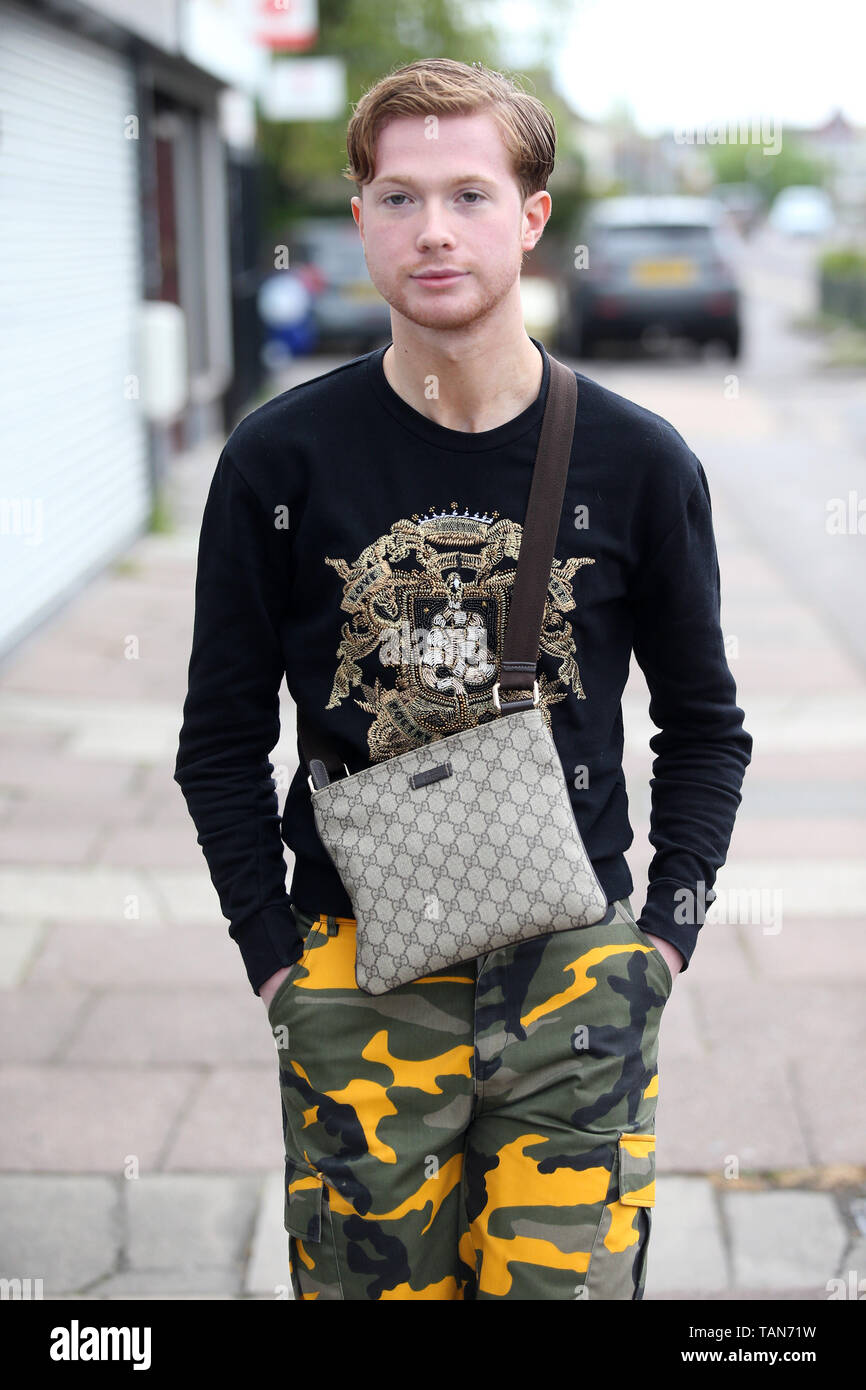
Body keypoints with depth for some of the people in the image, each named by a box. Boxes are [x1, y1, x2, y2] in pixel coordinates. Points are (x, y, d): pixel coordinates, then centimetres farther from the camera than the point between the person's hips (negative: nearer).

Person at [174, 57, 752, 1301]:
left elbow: (704, 726, 8)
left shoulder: (639, 463, -2)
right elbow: (223, 742, 4)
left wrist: (667, 939, 1)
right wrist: (276, 960, -1)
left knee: (573, 1278, 3)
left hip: (575, 976, 0)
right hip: (359, 978, 0)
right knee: (372, 1274, 9)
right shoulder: (282, 461, -4)